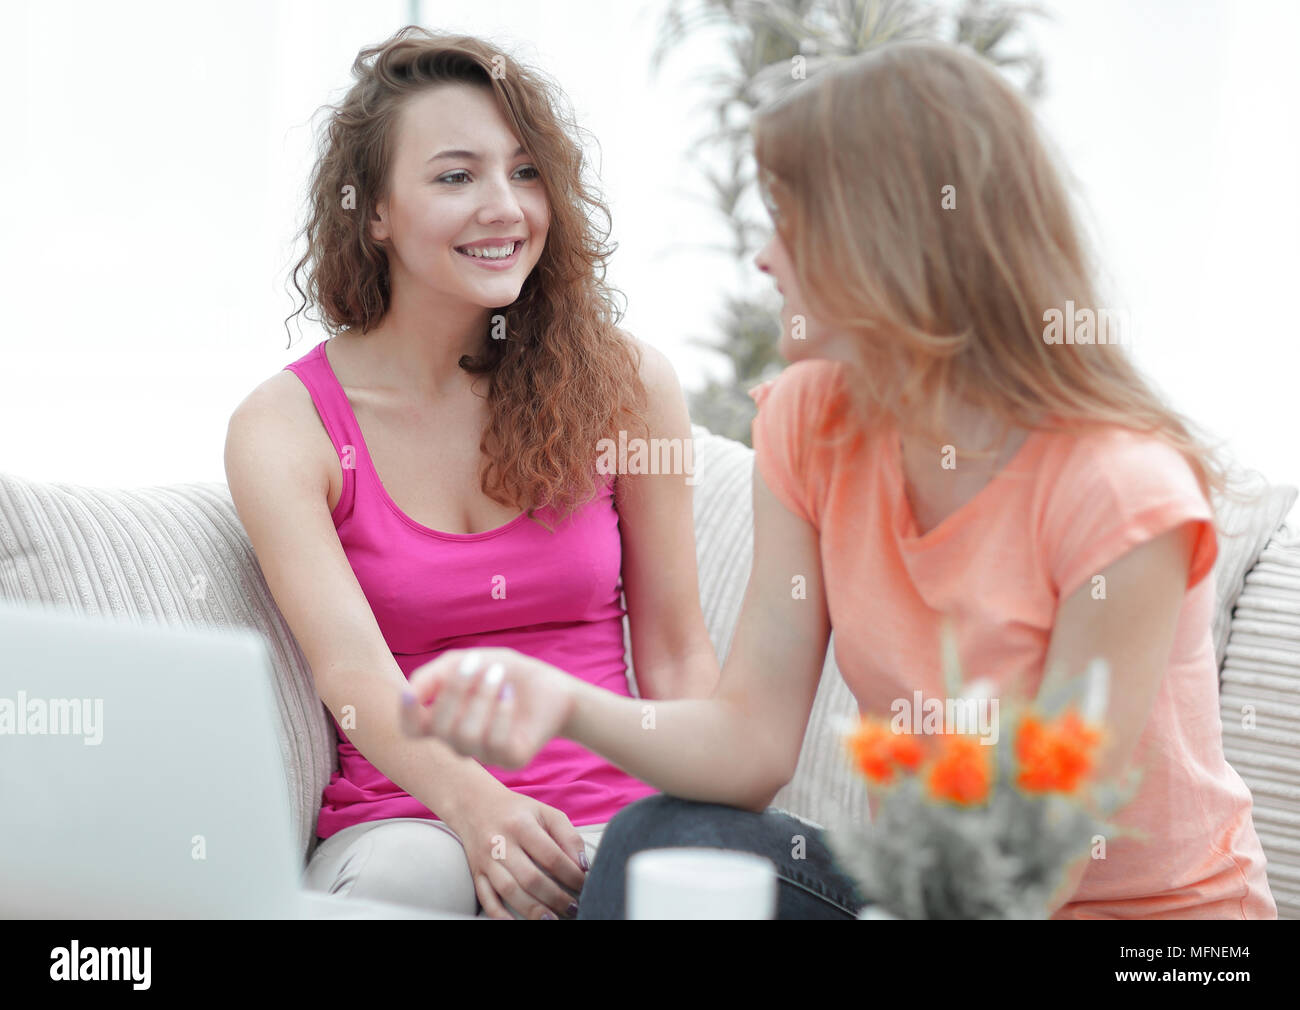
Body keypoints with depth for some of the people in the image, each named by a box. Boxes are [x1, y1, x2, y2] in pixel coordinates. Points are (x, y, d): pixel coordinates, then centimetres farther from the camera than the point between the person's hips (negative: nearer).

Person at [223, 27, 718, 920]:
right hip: (403, 819, -1)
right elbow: (353, 669, -15)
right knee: (405, 872, -37)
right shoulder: (283, 428, 0)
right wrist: (473, 805, -36)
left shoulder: (627, 384, 5)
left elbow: (676, 655, 9)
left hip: (611, 821, 1)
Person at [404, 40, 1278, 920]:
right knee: (664, 843, -20)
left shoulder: (1121, 491, -23)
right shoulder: (813, 423, -5)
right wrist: (567, 704, -27)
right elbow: (756, 741, -10)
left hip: (1145, 908, -5)